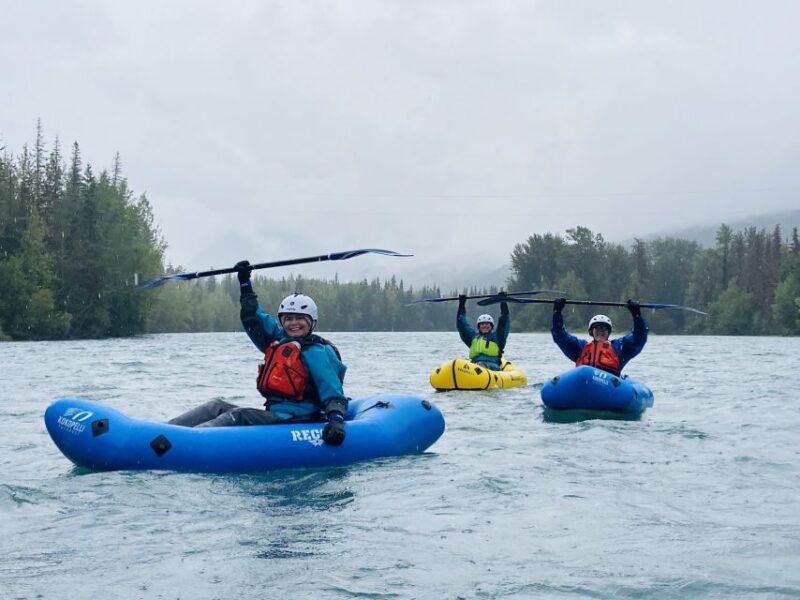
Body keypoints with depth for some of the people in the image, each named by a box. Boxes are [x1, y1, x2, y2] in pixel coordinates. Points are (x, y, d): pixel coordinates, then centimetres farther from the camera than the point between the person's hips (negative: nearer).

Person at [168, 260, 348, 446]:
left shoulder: (316, 352, -7)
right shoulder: (279, 342, 16)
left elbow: (333, 393, -15)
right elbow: (253, 318, 25)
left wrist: (335, 420, -32)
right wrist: (245, 281, 26)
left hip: (297, 422, -8)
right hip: (274, 415, 8)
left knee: (239, 416, -26)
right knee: (218, 407, -2)